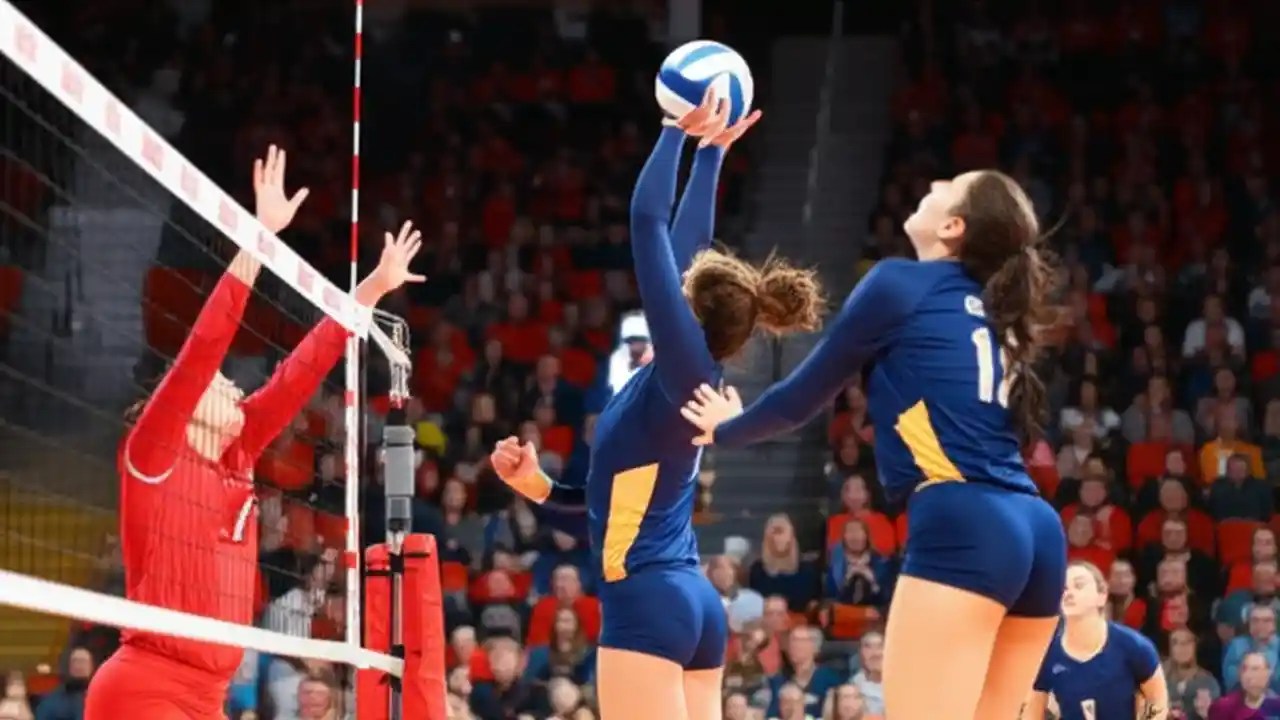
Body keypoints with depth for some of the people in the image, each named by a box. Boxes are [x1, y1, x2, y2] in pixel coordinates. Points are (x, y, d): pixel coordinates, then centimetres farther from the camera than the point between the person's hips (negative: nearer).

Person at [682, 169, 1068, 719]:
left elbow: (802, 398, 13)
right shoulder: (994, 311, 24)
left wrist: (726, 429, 32)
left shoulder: (900, 283, 5)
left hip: (961, 531, -8)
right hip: (1034, 533, 8)